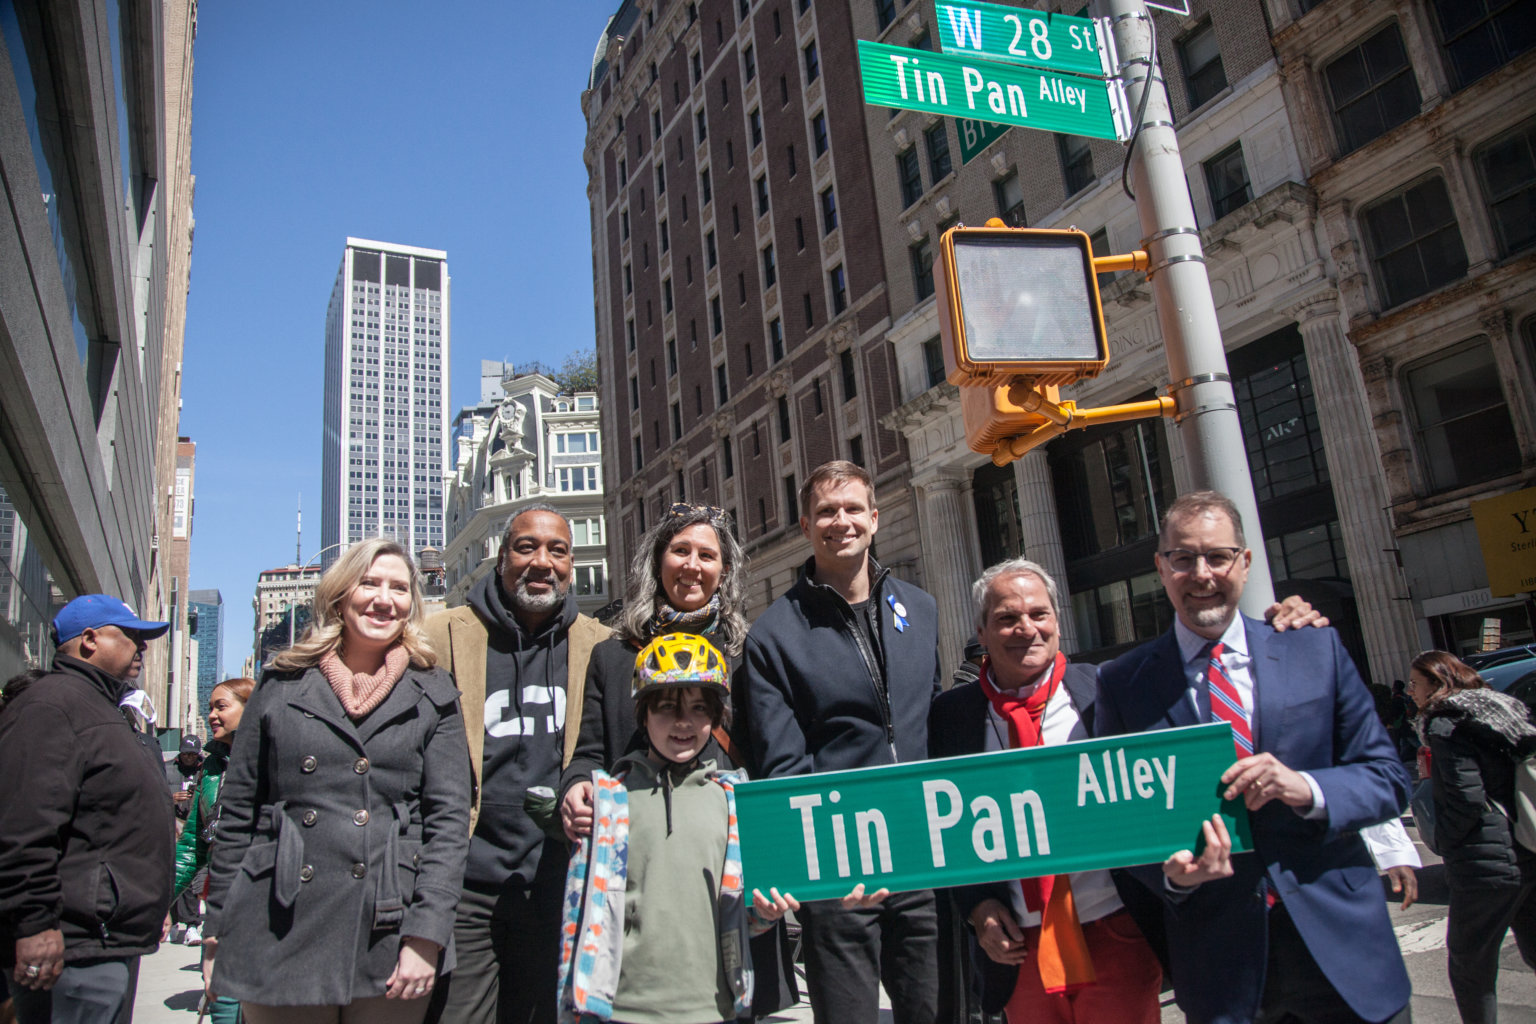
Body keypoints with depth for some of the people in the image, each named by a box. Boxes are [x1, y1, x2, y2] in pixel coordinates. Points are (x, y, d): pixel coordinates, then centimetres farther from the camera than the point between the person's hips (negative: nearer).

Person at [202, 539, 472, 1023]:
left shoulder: (433, 696, 5)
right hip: (280, 943, 1)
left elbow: (449, 818, -1)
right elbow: (236, 813, 10)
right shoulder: (281, 687, 8)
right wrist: (217, 933, 8)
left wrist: (425, 936, -9)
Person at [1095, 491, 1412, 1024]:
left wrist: (1307, 788, -17)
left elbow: (1389, 778, 2)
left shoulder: (1317, 650, 2)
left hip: (1340, 944, 1)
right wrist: (1171, 872, -19)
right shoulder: (1122, 682, -3)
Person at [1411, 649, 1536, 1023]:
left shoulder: (1446, 725, -13)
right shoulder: (1504, 708, 12)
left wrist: (1442, 839, -4)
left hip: (1489, 863, -9)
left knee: (1470, 964, 6)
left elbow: (1468, 799, -19)